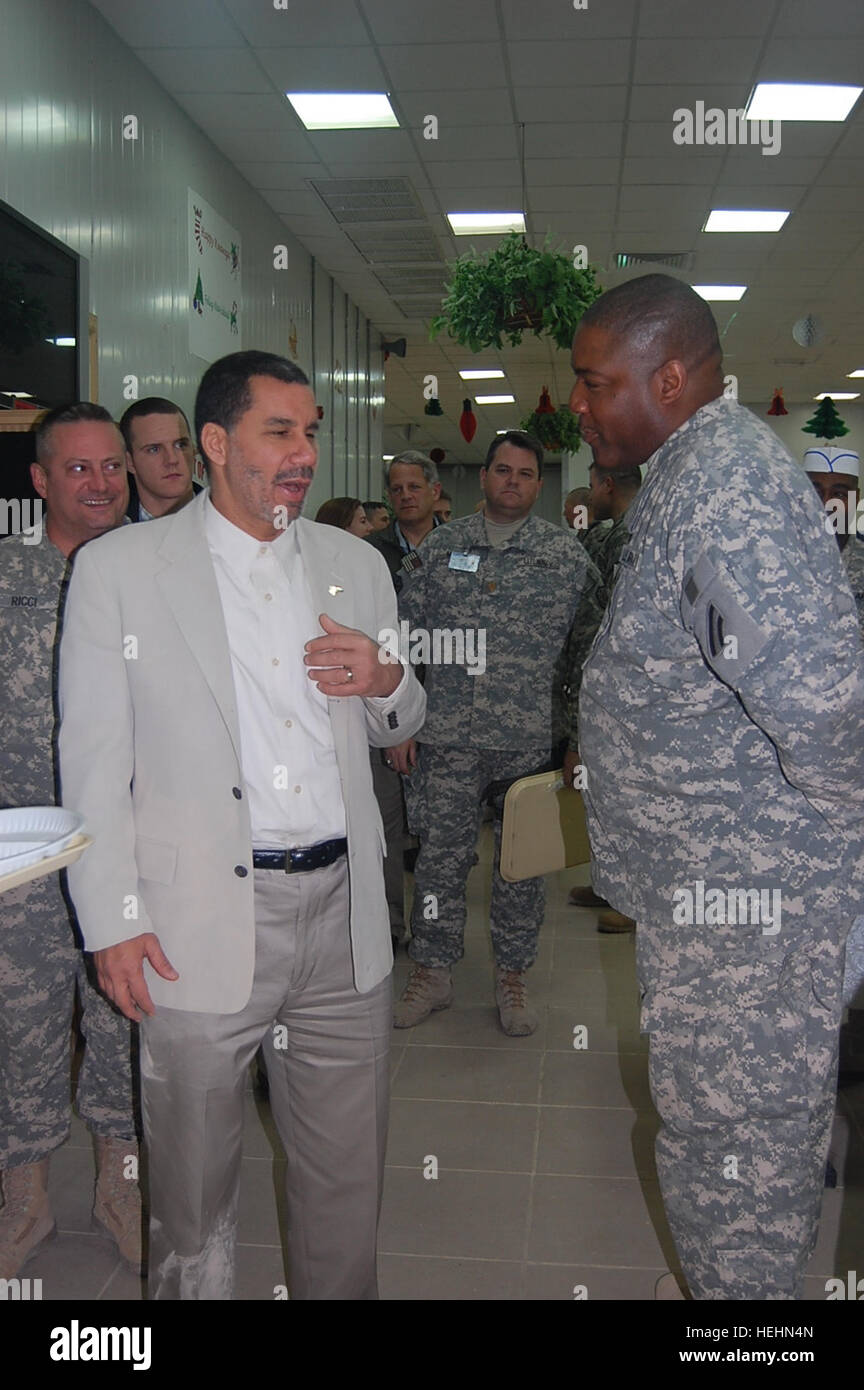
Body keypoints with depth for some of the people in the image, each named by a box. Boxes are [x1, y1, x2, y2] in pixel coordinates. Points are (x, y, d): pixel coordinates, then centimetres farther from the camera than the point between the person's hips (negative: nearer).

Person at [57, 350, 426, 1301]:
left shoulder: (355, 564, 11)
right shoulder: (119, 568, -1)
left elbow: (396, 727, 20)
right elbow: (92, 760, -2)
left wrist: (387, 683, -4)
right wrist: (113, 921, -8)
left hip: (342, 911, 4)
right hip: (200, 926, -3)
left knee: (347, 1174, 16)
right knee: (193, 1190, 10)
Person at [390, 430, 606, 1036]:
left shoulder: (567, 554, 3)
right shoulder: (440, 547, 7)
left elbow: (590, 645, 4)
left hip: (533, 740, -1)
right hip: (449, 737, 1)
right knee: (440, 856, 6)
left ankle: (513, 975, 24)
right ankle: (432, 971, 23)